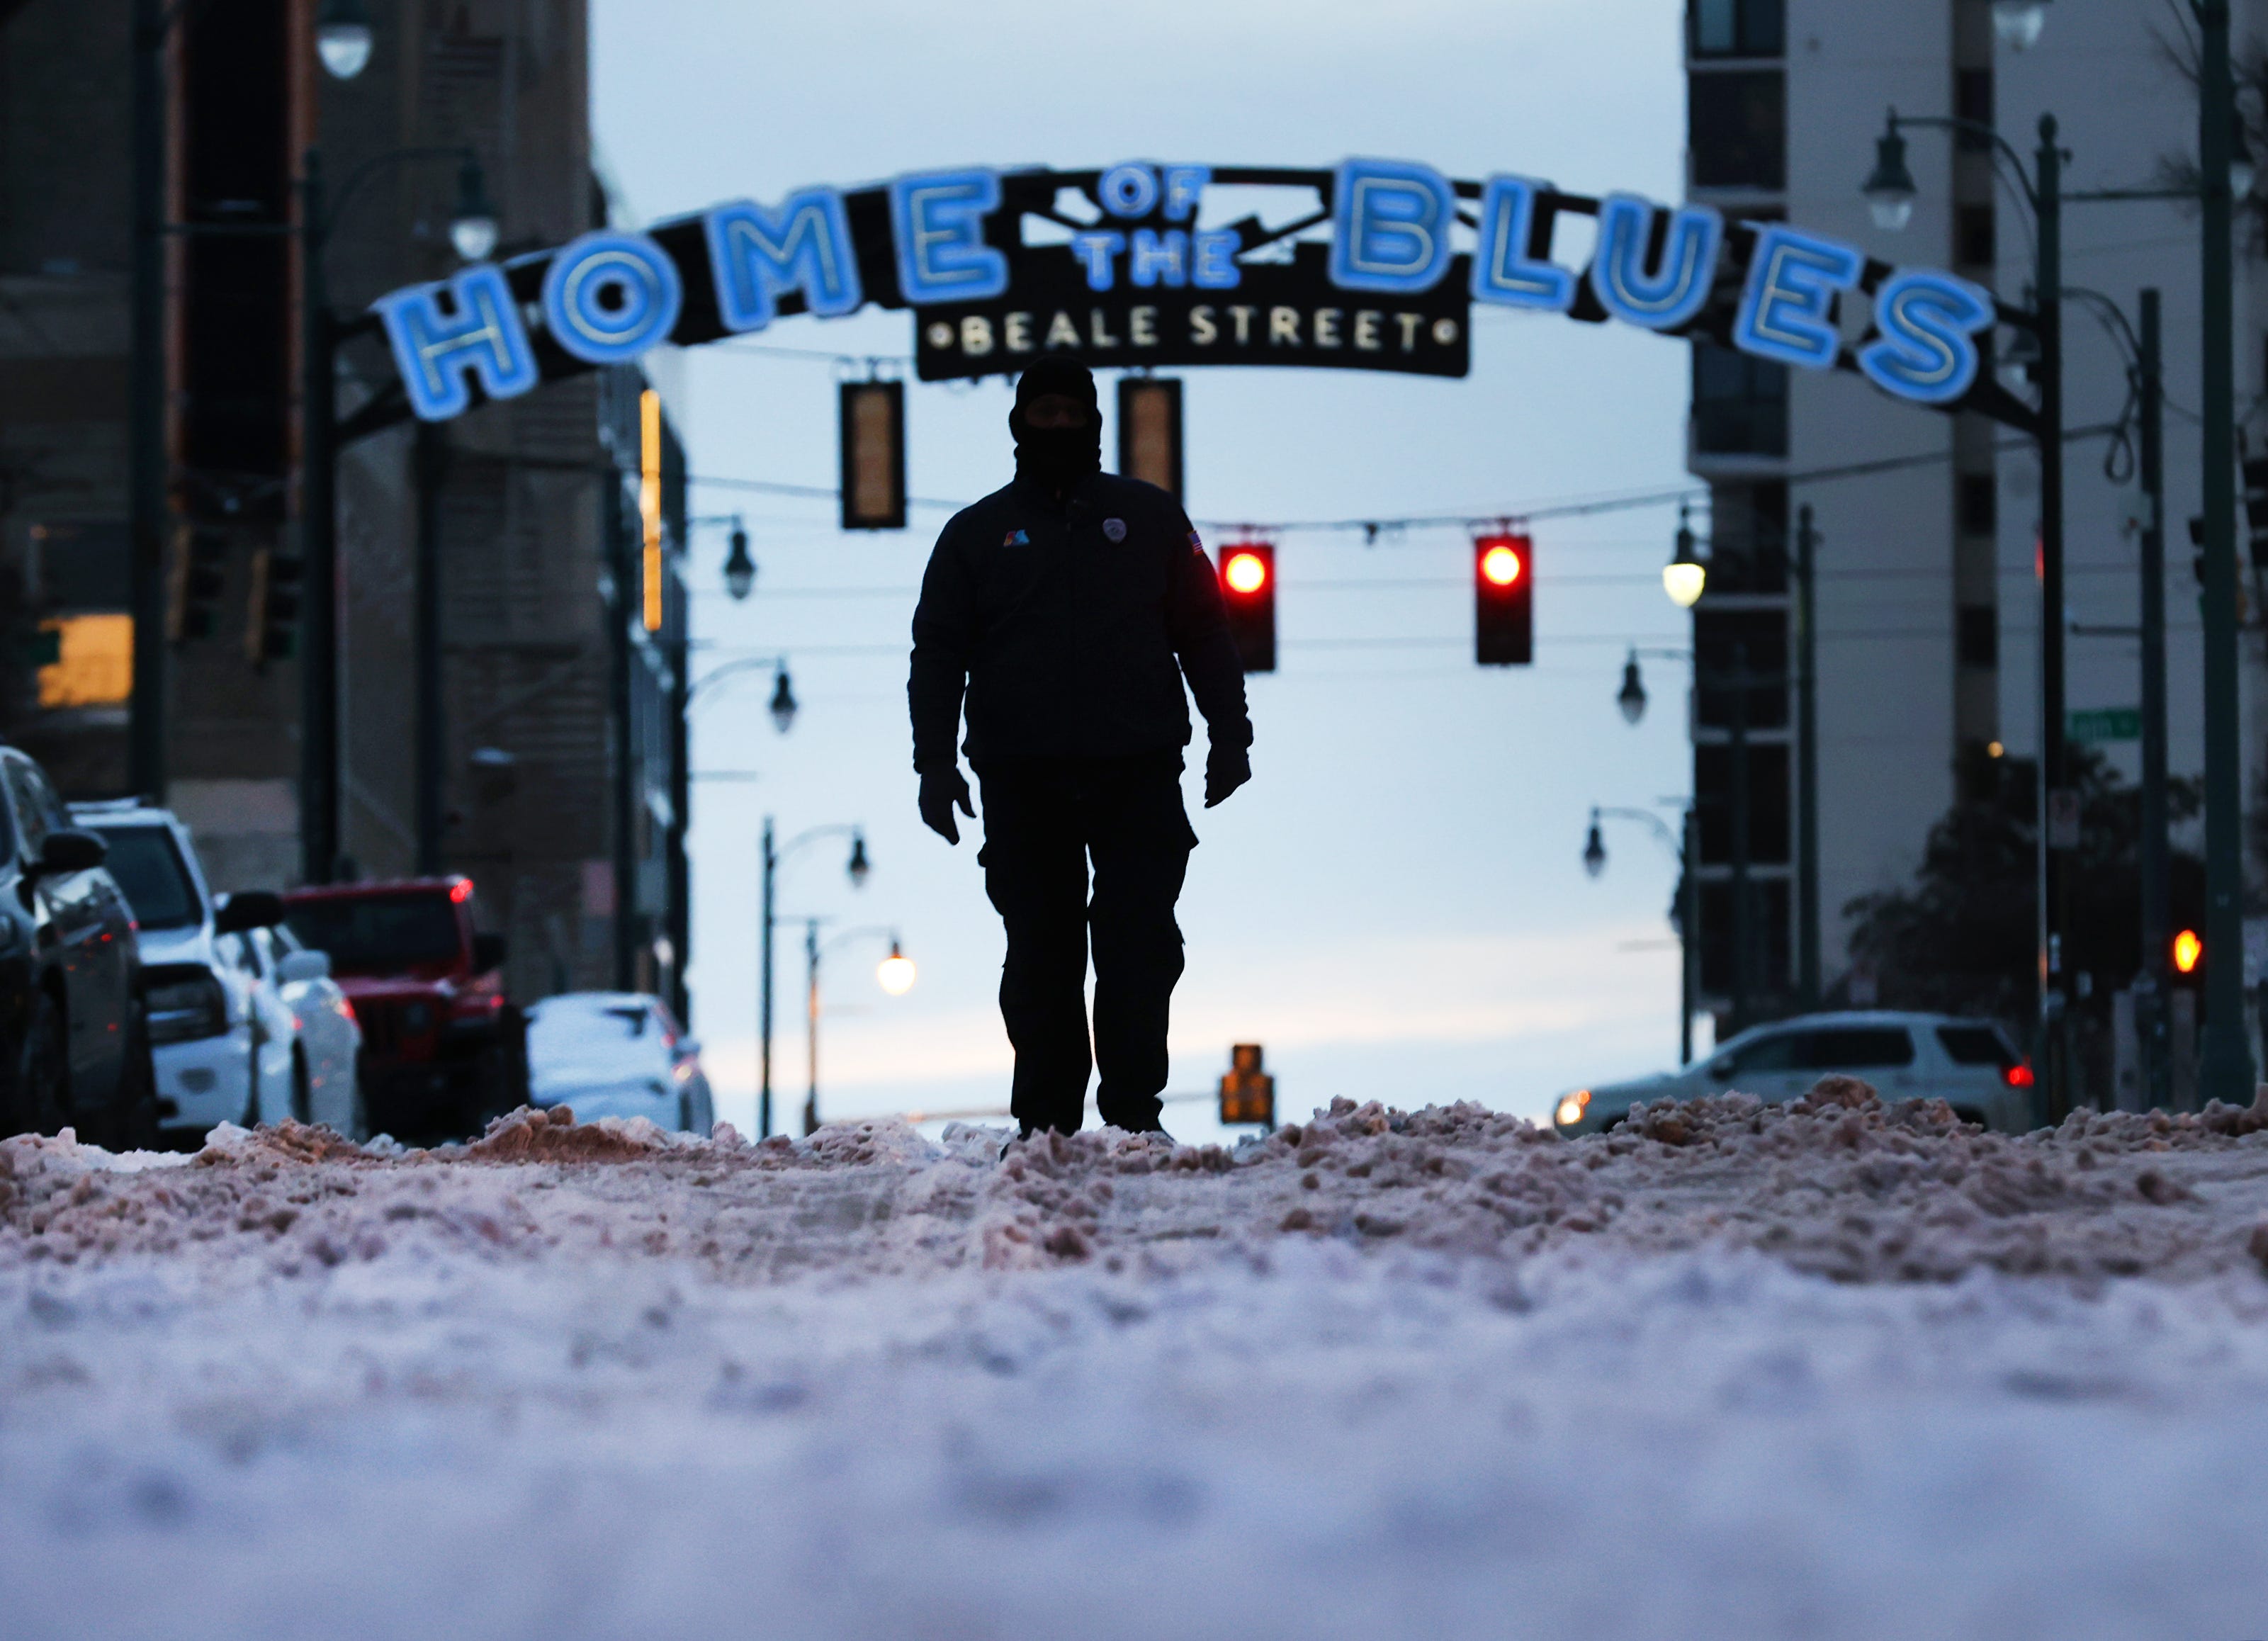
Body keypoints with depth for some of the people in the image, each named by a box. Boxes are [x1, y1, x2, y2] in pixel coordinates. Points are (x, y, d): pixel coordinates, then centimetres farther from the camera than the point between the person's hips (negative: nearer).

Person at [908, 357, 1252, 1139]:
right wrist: (935, 762, -2)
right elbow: (938, 654, 9)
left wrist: (1229, 736, 4)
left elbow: (1205, 633, 13)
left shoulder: (1151, 518, 12)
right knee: (1040, 959, 1)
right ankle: (1046, 1125, 4)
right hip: (1023, 783, 0)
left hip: (1138, 777, 0)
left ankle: (1134, 1113, -5)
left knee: (1140, 949, -7)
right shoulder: (978, 534, 12)